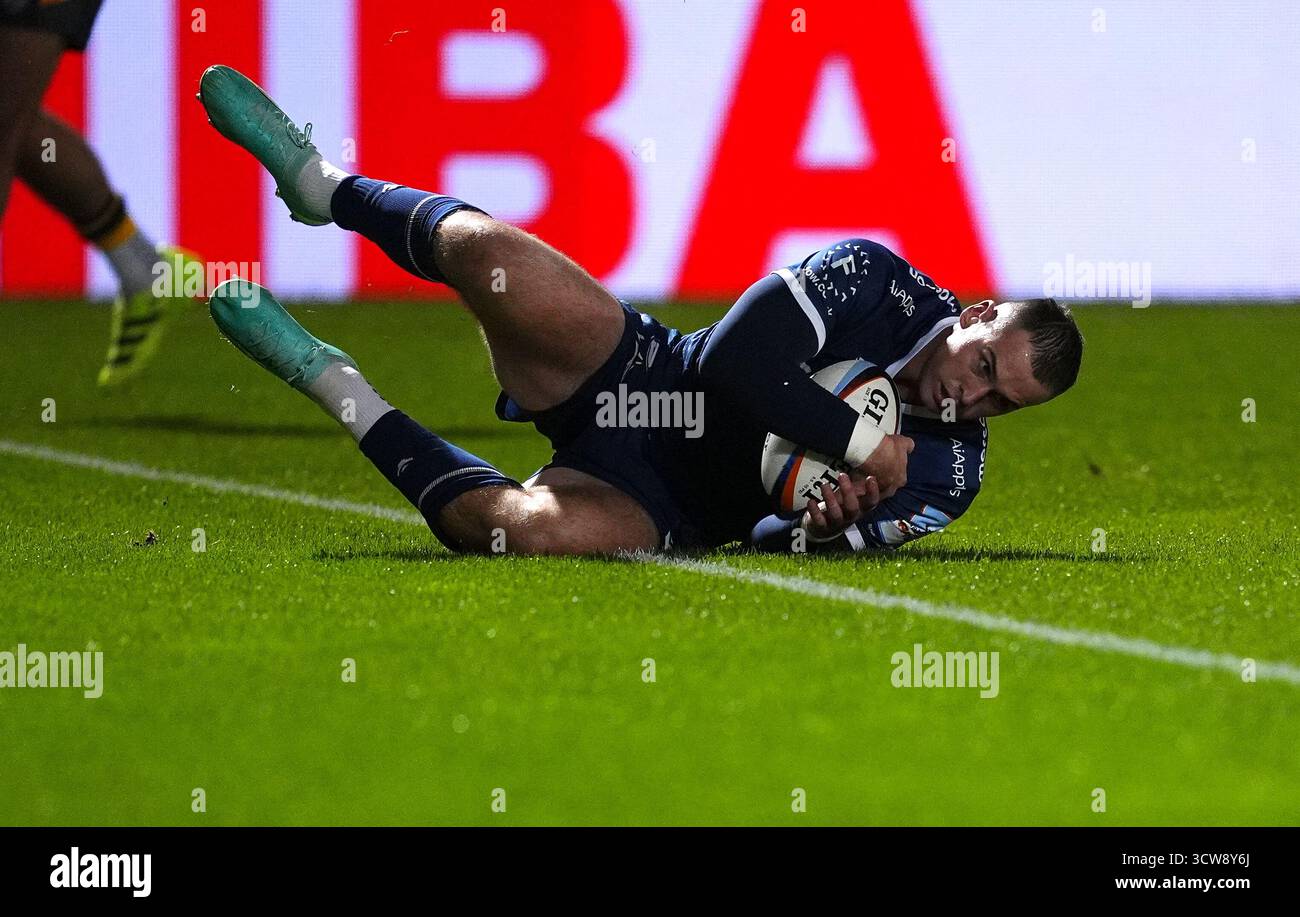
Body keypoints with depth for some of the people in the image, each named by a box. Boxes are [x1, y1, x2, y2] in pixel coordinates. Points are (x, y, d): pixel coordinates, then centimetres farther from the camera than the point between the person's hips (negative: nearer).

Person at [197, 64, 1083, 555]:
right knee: (483, 250, -25)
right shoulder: (877, 281, -8)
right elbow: (733, 359, -17)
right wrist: (865, 443, -22)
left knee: (534, 529, -36)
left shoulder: (947, 474, -3)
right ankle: (322, 184, 6)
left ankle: (341, 392, -12)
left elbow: (776, 534, -5)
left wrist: (826, 526, -28)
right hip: (638, 373, 1)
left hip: (658, 508, -1)